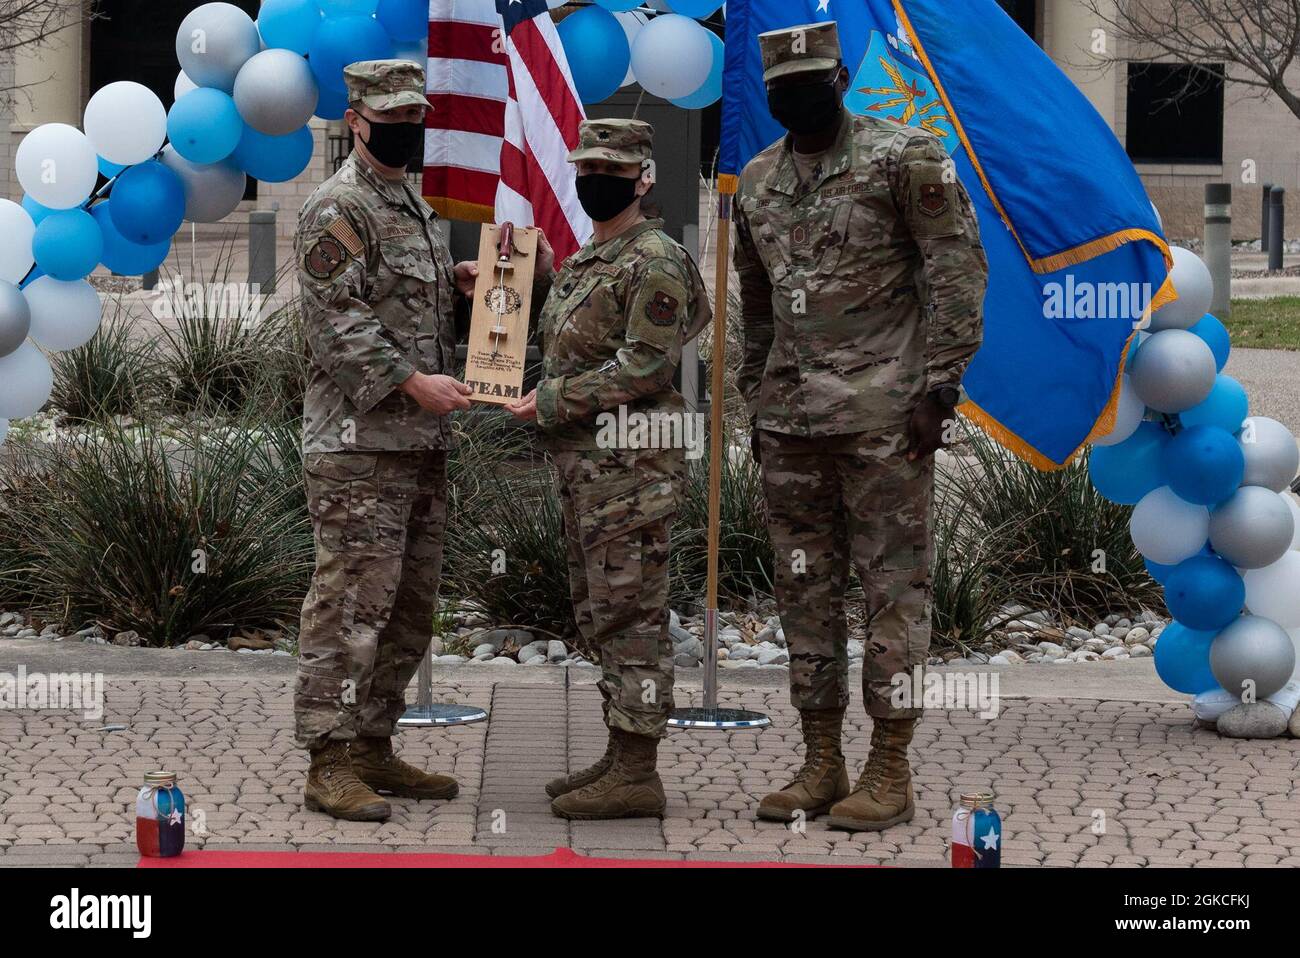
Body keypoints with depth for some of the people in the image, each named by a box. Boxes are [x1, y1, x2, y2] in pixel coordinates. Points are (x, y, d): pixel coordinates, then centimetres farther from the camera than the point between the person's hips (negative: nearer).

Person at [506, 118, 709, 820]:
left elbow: (642, 368, -19)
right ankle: (620, 757, 20)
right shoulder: (581, 263, 18)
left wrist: (551, 401, -15)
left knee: (630, 613, -8)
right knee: (600, 613, 13)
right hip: (582, 463, 10)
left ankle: (636, 776, -7)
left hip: (630, 463, -10)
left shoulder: (655, 262, -12)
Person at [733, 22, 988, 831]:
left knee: (895, 583, -4)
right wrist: (757, 399, 19)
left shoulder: (904, 157, -5)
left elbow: (958, 268, -8)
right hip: (791, 421, 6)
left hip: (883, 415, -6)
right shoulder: (757, 183, 13)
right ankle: (821, 763, 14)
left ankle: (892, 772, -1)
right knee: (806, 587, 8)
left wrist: (941, 383, -12)